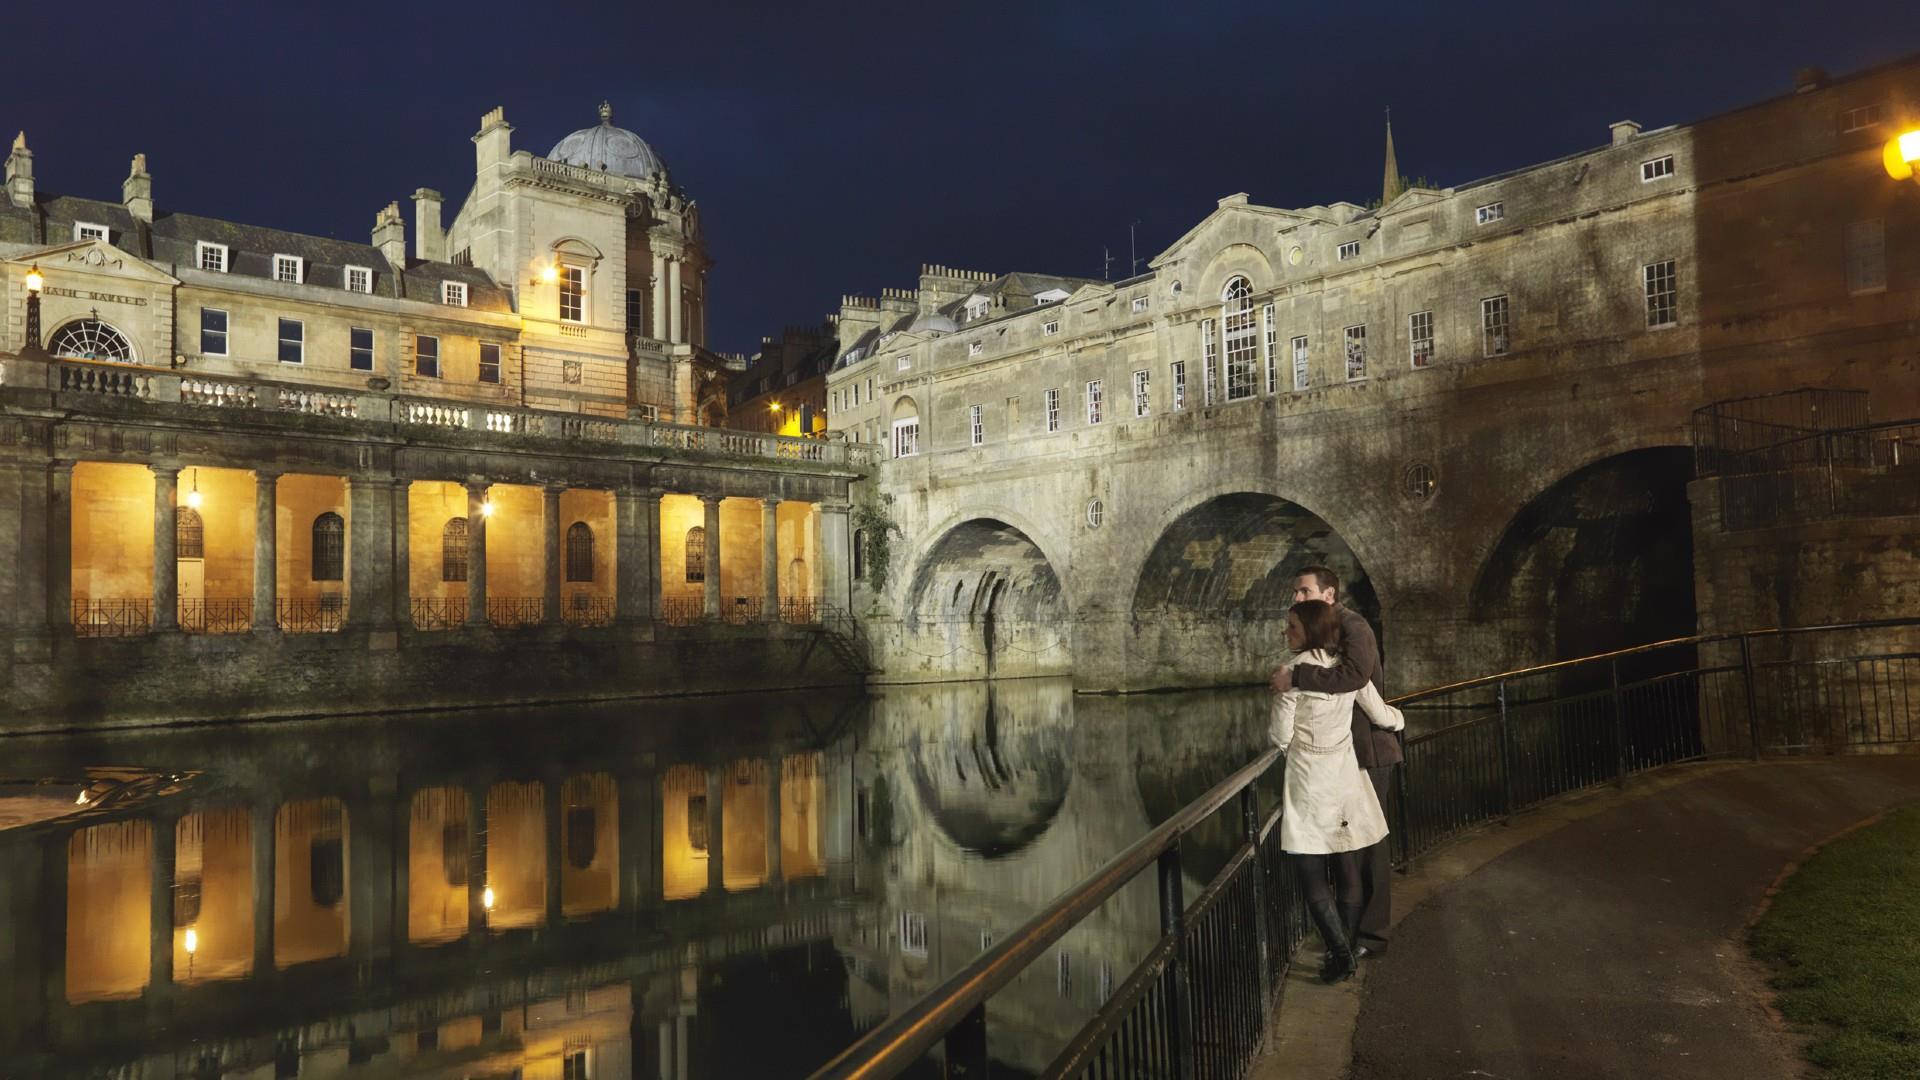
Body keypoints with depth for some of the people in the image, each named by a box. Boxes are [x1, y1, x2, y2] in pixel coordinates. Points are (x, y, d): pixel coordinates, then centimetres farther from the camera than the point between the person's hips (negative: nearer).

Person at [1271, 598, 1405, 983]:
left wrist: (1277, 736, 12)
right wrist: (1399, 717, 33)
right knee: (1348, 875, 13)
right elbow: (1382, 716, 11)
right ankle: (1346, 949, 21)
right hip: (1346, 781, 5)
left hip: (1309, 787, -5)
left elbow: (1280, 736, -11)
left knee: (1313, 881, 4)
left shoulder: (1294, 670, -14)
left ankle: (1341, 954, -1)